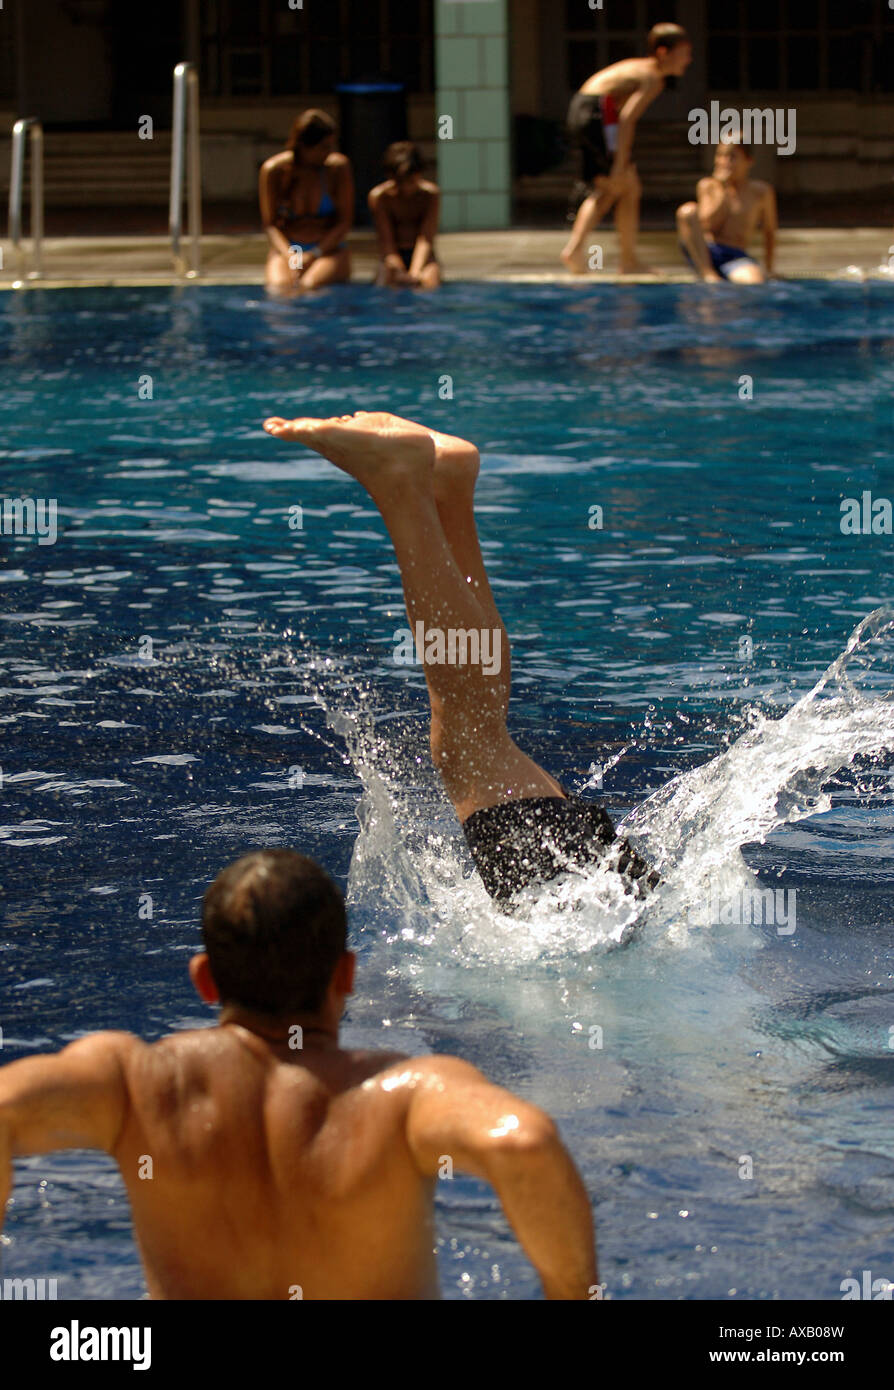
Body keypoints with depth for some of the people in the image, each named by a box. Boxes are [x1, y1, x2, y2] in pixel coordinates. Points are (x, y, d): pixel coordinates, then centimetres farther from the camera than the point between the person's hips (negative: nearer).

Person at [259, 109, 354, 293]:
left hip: (328, 250, 0)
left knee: (310, 285, -34)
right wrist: (290, 256, -22)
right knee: (279, 285, -33)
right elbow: (270, 224, -3)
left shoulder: (338, 166, -3)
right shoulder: (273, 170, -3)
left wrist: (313, 255, -14)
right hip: (286, 249, 0)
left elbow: (345, 222, -1)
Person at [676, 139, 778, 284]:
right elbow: (708, 224, -4)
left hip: (735, 256, -3)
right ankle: (707, 274, -25)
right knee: (687, 210, -28)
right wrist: (723, 189, -7)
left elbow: (770, 233, 16)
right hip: (701, 253, 3)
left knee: (755, 282, -39)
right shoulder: (708, 186, 10)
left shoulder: (761, 191, 8)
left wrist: (769, 271, 12)